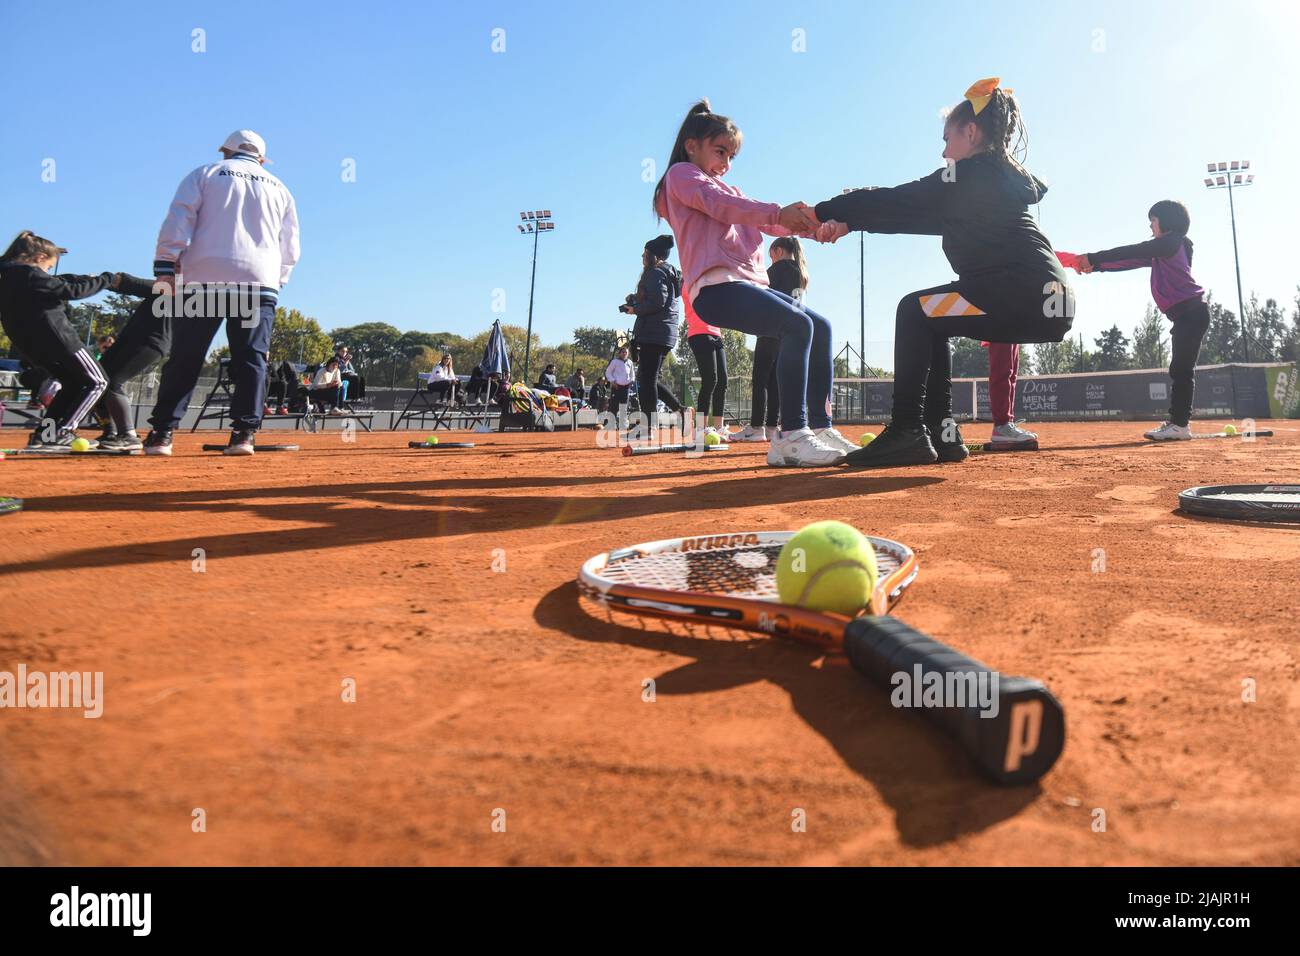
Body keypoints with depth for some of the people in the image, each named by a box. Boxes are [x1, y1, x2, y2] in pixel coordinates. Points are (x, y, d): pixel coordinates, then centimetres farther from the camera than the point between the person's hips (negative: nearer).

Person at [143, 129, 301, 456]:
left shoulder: (205, 174, 15)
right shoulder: (279, 188, 21)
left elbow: (178, 222, 2)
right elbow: (290, 248, 16)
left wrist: (165, 269, -1)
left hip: (202, 280, -1)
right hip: (260, 282, 1)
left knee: (184, 359, 1)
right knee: (251, 359, 0)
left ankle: (162, 433, 1)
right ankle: (244, 433, -8)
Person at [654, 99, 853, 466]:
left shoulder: (726, 189, 34)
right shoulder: (682, 174, 9)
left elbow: (767, 222, 19)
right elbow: (721, 205, -12)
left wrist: (811, 224, 0)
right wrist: (778, 212, -23)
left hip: (748, 284, 9)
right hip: (714, 286, -9)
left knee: (820, 327, 3)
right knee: (798, 325, -25)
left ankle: (820, 427, 3)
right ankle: (790, 436, -29)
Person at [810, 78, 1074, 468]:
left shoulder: (973, 173, -4)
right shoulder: (1004, 179, 24)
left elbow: (896, 202, -4)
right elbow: (924, 216, 22)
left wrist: (820, 211, 6)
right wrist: (848, 223, 17)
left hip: (1029, 299, -9)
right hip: (1046, 303, 9)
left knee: (914, 310, -4)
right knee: (929, 318, 17)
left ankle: (907, 432, -10)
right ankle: (940, 433, 13)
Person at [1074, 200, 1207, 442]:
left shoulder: (1171, 241, -6)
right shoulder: (1159, 253, 22)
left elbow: (1130, 252, -14)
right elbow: (1131, 261, 20)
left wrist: (1093, 258, -15)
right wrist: (1095, 266, 11)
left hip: (1192, 312, -10)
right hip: (1186, 315, 10)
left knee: (1181, 369, -13)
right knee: (1180, 369, 10)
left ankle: (1180, 424, -15)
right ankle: (1176, 422, 13)